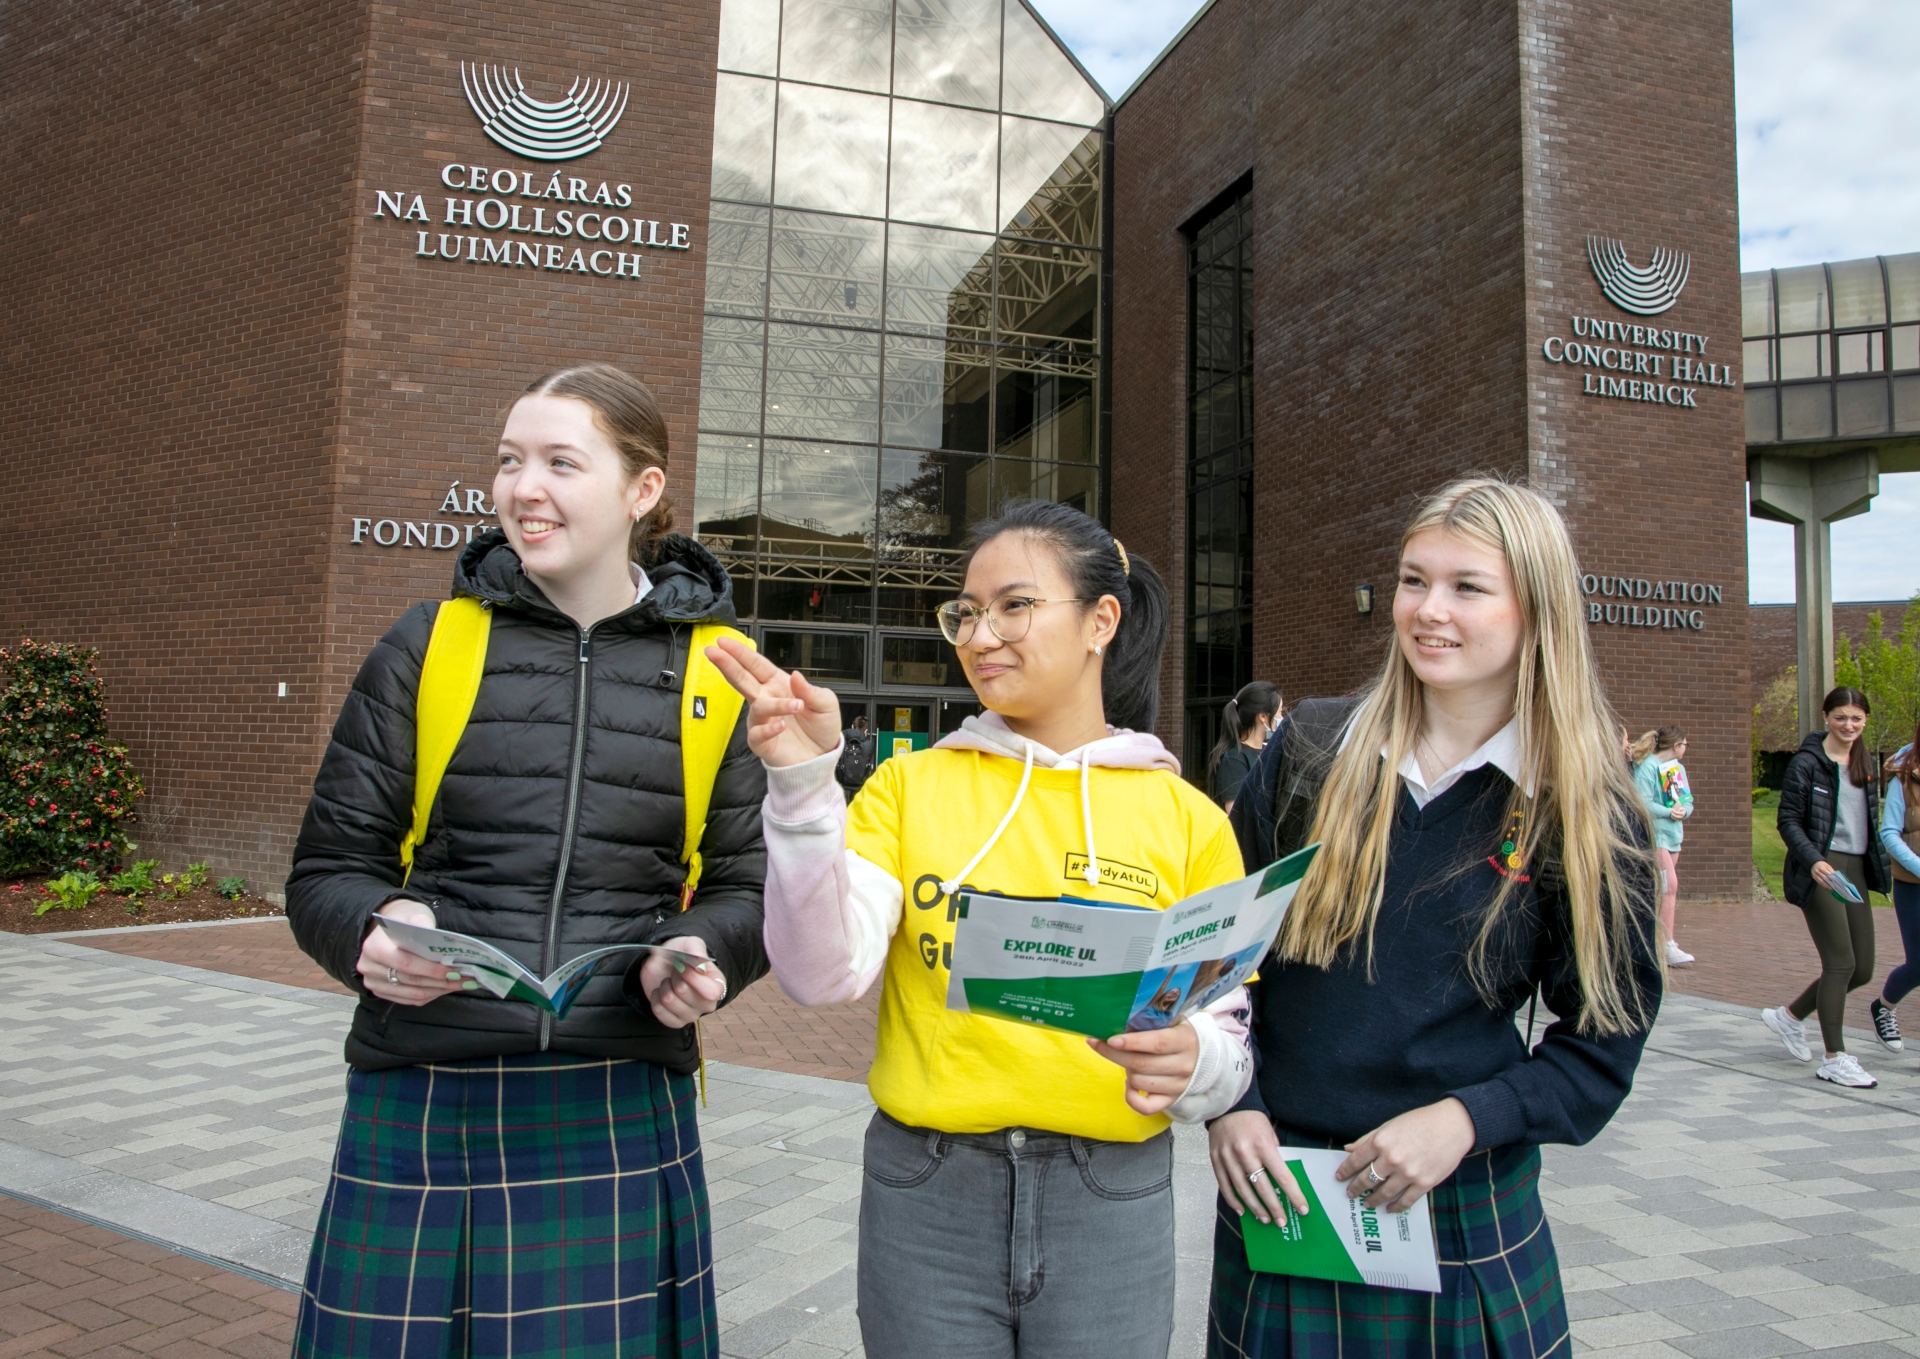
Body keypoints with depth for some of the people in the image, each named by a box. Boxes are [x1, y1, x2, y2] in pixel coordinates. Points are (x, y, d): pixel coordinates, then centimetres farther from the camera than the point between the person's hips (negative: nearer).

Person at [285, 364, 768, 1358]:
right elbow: (328, 869, 7)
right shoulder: (429, 644, 3)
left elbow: (746, 885, 8)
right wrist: (373, 931, -14)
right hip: (421, 1105, 1)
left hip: (621, 1115, 0)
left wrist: (705, 953, -12)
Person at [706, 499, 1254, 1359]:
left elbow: (1230, 1032, 4)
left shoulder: (1185, 817, 0)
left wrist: (1192, 1062, -18)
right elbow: (822, 976, -12)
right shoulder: (910, 786, 0)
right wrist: (803, 786, -22)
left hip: (1110, 1200, 1)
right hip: (927, 1192, 0)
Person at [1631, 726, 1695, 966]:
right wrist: (1668, 812, -24)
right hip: (1655, 832, -8)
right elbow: (1643, 802, -19)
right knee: (1670, 885, -15)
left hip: (1674, 833, 8)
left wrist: (1683, 810, -10)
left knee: (1664, 888, 11)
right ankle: (1669, 946, -16)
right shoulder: (1647, 767, -11)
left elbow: (1687, 800, 10)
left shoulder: (1679, 768, 14)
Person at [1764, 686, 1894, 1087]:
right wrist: (1813, 860, -23)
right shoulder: (1806, 762, -7)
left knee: (1862, 969, 7)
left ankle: (1789, 1015, 26)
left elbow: (1871, 820, 22)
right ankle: (1836, 1060, 0)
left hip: (1855, 872, 7)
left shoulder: (1866, 764, 15)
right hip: (1820, 871, -7)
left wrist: (1881, 865, 13)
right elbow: (1787, 820, -10)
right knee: (1841, 962, -9)